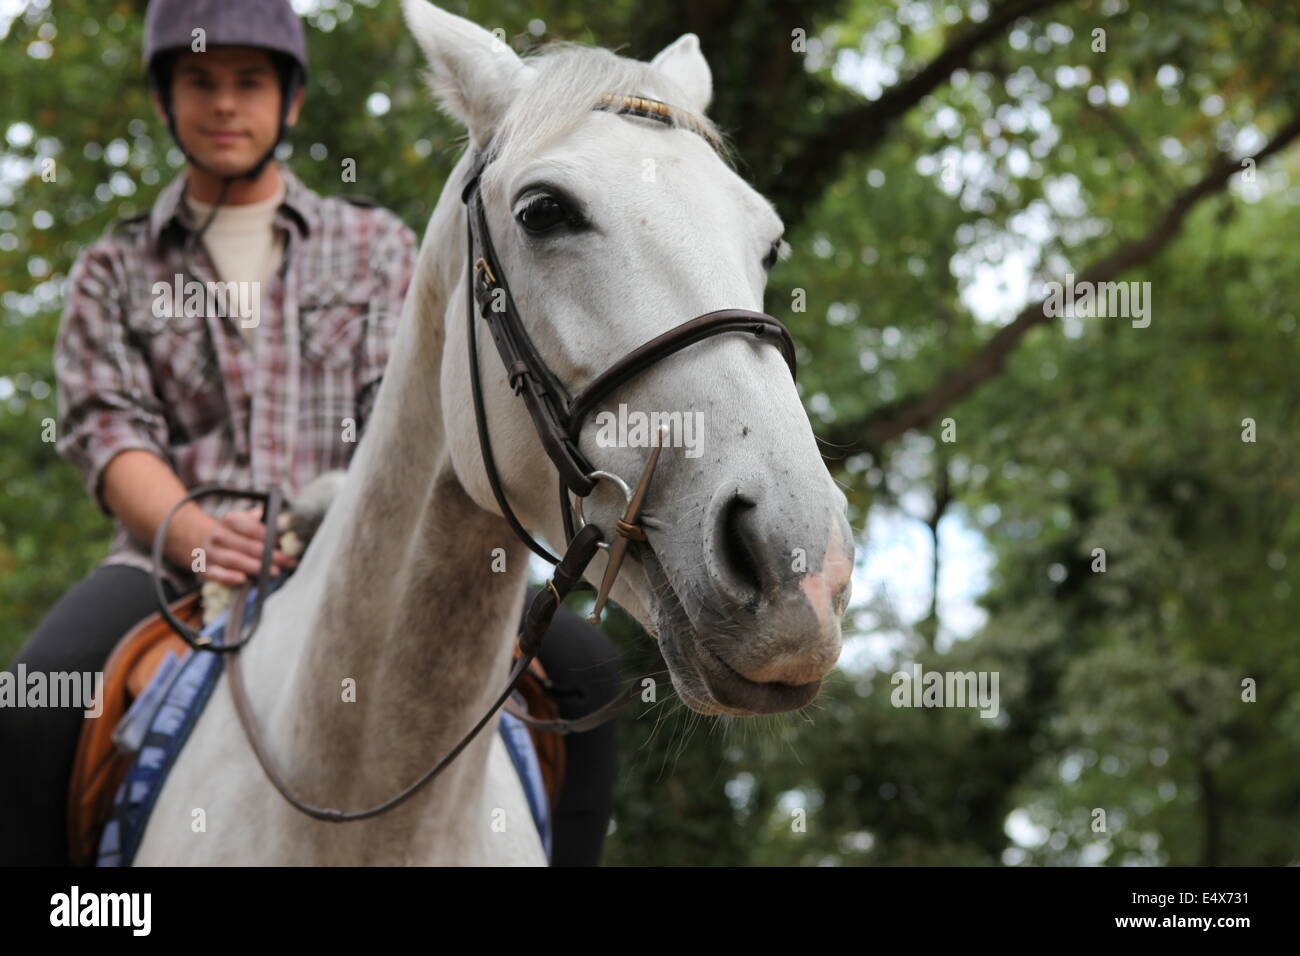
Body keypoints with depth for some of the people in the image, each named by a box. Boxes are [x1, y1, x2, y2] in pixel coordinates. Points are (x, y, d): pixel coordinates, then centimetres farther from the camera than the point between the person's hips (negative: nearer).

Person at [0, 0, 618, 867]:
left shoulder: (377, 247, 17)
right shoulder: (113, 274, 15)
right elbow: (110, 435, 1)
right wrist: (198, 533, -20)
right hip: (176, 563, -1)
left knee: (583, 665, -18)